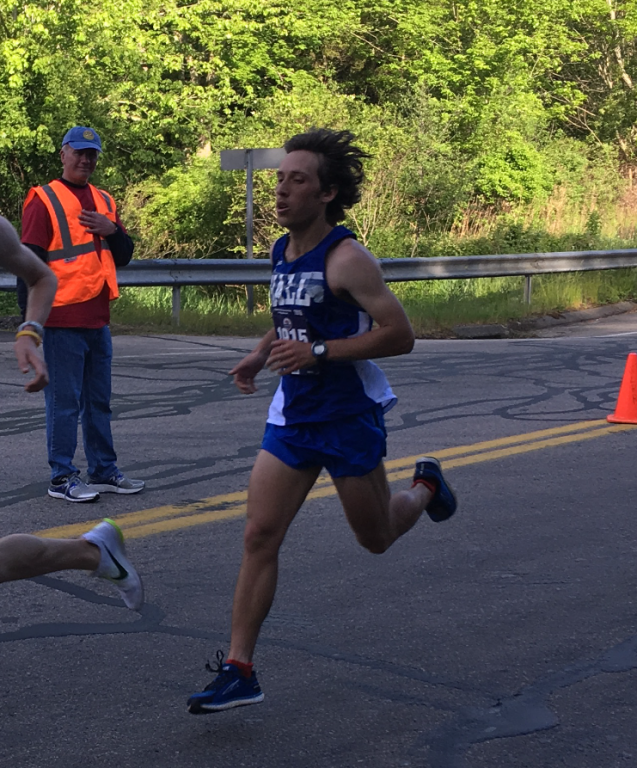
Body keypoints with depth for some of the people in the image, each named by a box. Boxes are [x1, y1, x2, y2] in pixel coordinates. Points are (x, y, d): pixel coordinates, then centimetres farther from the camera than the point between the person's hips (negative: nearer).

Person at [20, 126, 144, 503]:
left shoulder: (104, 201, 15)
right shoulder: (44, 200, -5)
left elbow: (124, 256, 16)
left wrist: (111, 230, -4)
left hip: (97, 320, 7)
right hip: (62, 320, -7)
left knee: (99, 401, 13)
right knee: (65, 402, -2)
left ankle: (104, 472, 22)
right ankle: (62, 477, 5)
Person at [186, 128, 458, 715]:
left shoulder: (347, 259, -18)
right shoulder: (280, 253, 6)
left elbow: (399, 335, -21)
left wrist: (318, 351, -25)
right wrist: (259, 356, 4)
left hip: (349, 418, -6)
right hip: (292, 417, 6)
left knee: (376, 537, 12)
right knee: (259, 536, -5)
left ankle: (426, 486, 45)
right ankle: (239, 670, -1)